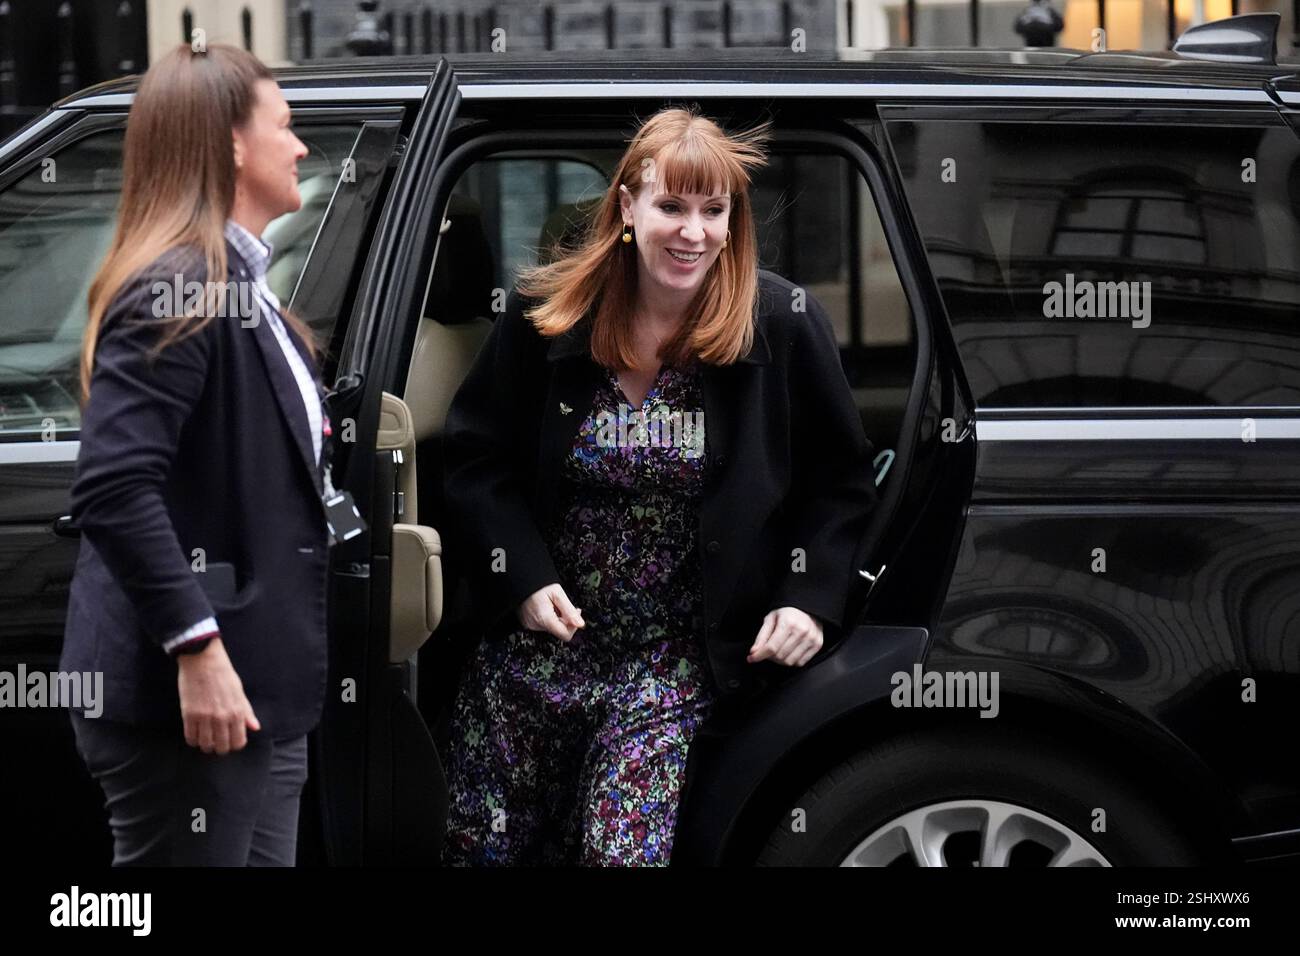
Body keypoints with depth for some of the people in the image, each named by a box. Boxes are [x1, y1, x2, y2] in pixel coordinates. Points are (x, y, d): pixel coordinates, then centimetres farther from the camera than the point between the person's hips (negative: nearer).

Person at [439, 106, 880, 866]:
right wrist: (524, 578, -10)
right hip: (535, 645, 3)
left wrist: (811, 600, -12)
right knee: (483, 846, 11)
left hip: (677, 665, -3)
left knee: (625, 850, -13)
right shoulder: (546, 316, -4)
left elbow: (839, 483, 0)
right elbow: (479, 460, 3)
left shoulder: (784, 326, -8)